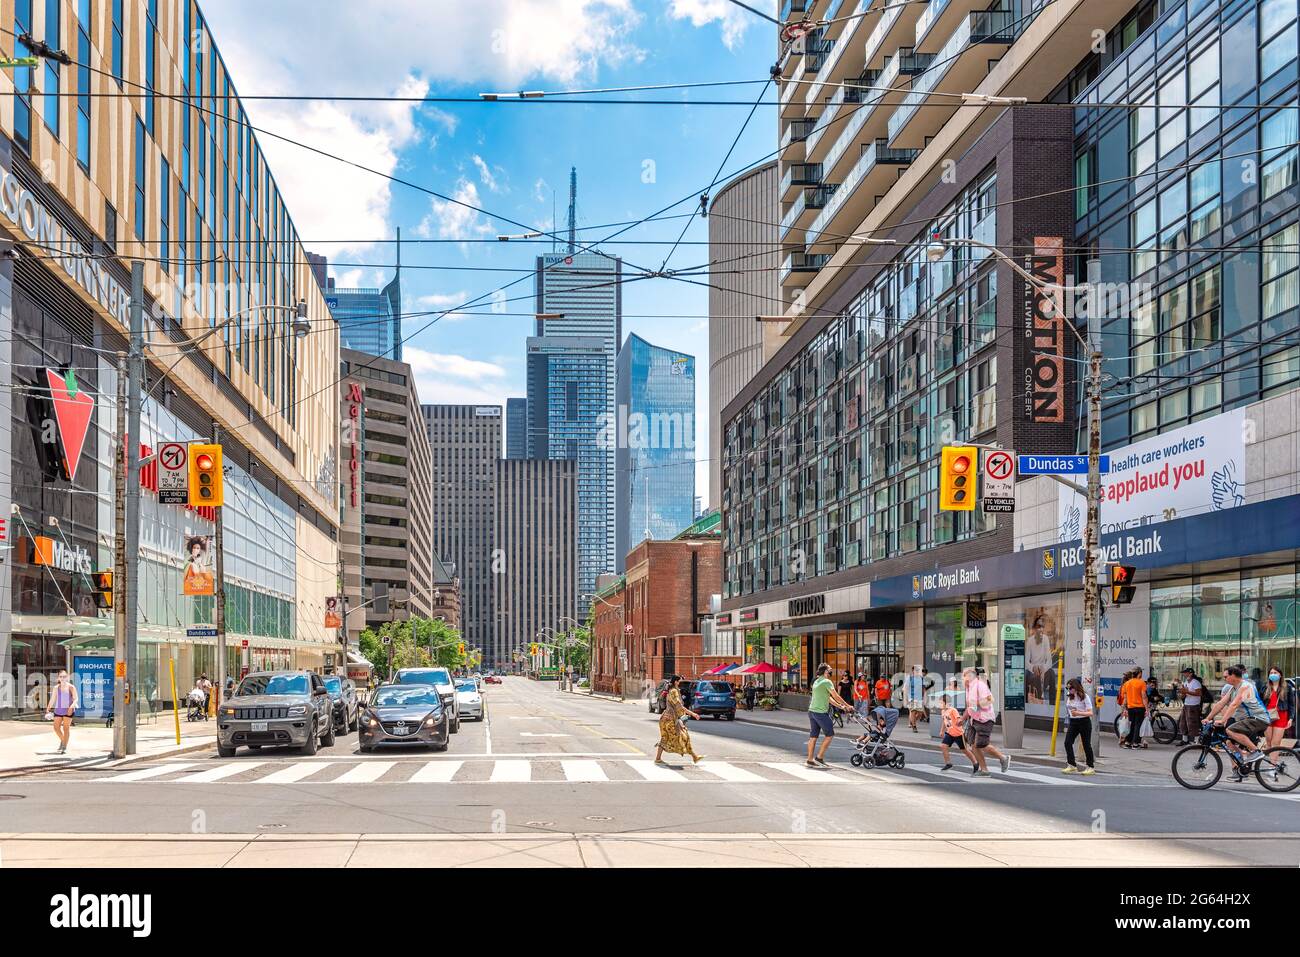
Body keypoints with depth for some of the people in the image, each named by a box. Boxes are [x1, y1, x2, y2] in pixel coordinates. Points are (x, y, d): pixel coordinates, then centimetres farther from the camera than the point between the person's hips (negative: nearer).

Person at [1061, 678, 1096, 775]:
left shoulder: (1084, 697, -13)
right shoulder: (1069, 696, 4)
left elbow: (1090, 713, -18)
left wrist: (1079, 713, -30)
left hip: (1084, 722, -5)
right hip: (1073, 722, 6)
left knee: (1086, 744, 2)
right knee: (1067, 742, -9)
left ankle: (1090, 767, 14)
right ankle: (1072, 765, -4)